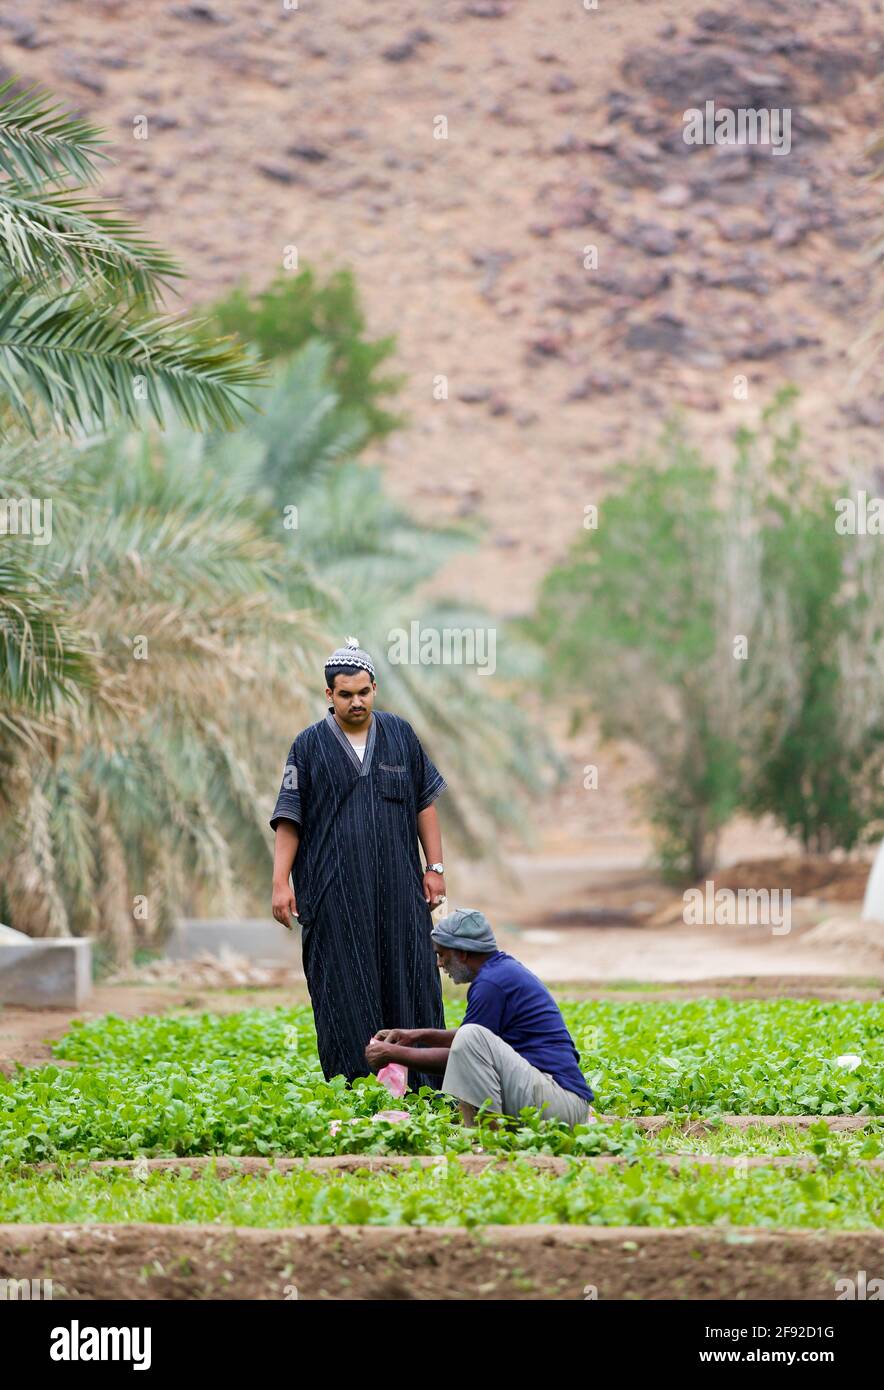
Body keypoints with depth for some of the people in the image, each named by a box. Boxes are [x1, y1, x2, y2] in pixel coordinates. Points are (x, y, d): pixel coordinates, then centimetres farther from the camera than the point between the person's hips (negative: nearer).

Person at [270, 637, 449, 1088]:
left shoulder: (400, 734, 9)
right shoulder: (310, 745, 3)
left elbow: (425, 803, 13)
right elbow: (289, 819, 1)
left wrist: (434, 867, 7)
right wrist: (280, 883, -8)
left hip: (397, 887, 2)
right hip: (334, 893, -2)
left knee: (409, 982, -1)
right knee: (345, 989, -3)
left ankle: (423, 1086, 2)